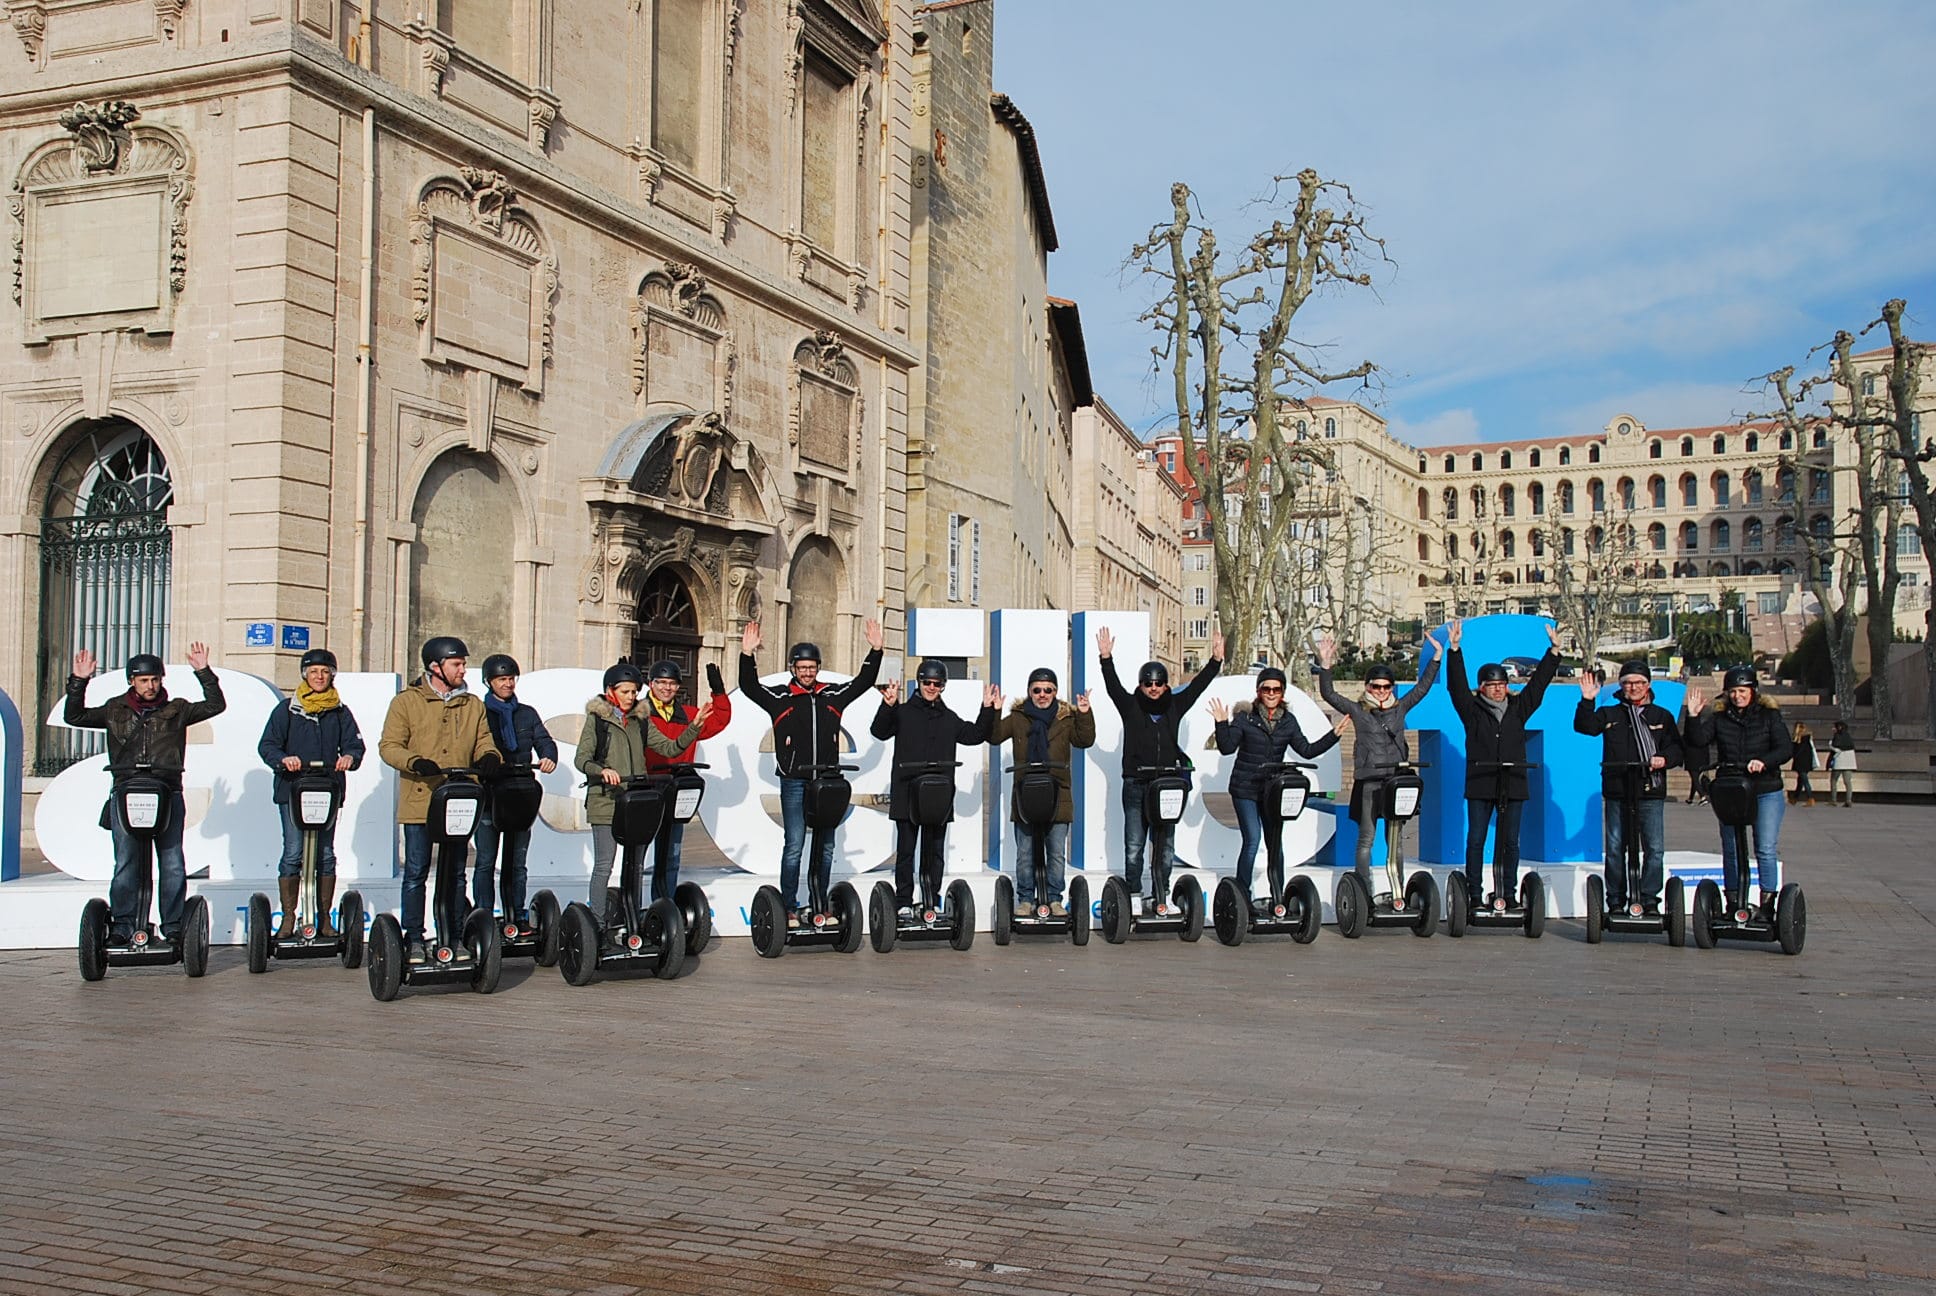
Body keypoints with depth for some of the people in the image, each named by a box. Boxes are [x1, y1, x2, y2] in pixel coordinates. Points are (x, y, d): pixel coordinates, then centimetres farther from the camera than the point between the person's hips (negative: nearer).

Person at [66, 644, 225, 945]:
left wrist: (203, 672, -4)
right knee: (126, 864, -2)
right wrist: (79, 682, 3)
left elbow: (215, 706, 5)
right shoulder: (115, 711, 15)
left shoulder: (176, 710, 12)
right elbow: (74, 716, 14)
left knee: (172, 865, -1)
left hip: (167, 795, 0)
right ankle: (122, 926, 2)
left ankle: (174, 927, 4)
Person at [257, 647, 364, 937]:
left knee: (326, 854, 4)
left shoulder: (340, 712, 12)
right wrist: (283, 759, -20)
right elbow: (267, 745, 1)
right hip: (292, 790, -2)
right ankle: (288, 918, 4)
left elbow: (355, 743, 7)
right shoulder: (287, 710, 6)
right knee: (293, 853, -5)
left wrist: (350, 756, -17)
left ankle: (324, 919, 12)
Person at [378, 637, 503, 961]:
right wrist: (416, 763, -22)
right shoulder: (406, 702, 1)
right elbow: (389, 745, -4)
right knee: (416, 872, 0)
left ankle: (454, 938, 15)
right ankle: (414, 939, 7)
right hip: (418, 802, -4)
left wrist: (489, 755, -11)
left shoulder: (472, 705, 13)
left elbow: (483, 739, 13)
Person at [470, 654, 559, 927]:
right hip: (487, 795, -3)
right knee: (486, 861, -5)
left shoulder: (527, 714, 17)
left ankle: (518, 917, 11)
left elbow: (544, 741, 5)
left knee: (517, 862, 6)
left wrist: (548, 757, -17)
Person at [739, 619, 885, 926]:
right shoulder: (780, 697, 2)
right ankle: (790, 908, 1)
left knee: (825, 847, 8)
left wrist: (875, 651, 8)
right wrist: (747, 656, -19)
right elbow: (749, 687, -7)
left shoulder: (833, 696, 11)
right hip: (794, 782, -4)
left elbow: (863, 681, 16)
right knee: (794, 846, -5)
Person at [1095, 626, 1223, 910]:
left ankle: (1160, 899, 12)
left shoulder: (1174, 706, 11)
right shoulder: (1130, 706, 5)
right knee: (1134, 846, -2)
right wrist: (1106, 659, -16)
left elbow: (1198, 684, 9)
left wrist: (1216, 660, 2)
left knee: (1166, 847, 5)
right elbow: (1113, 684, -5)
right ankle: (1134, 897, 4)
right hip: (1136, 786, -2)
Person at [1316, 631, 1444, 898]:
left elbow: (1422, 687, 15)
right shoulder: (1358, 711, 4)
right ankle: (1365, 893, 1)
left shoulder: (1400, 708, 12)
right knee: (1366, 839, -1)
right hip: (1368, 781, -3)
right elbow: (1328, 694, -1)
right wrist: (1325, 665, -13)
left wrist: (1436, 658, 9)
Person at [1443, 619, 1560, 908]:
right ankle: (1475, 895, 3)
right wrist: (1454, 650, -13)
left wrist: (1554, 651, 6)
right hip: (1480, 785, -2)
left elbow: (1538, 682, 11)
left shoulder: (1518, 709, 12)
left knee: (1511, 842, 7)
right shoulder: (1472, 710, 4)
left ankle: (1510, 895, 13)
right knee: (1476, 840, -1)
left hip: (1513, 785, 2)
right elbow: (1457, 684, -5)